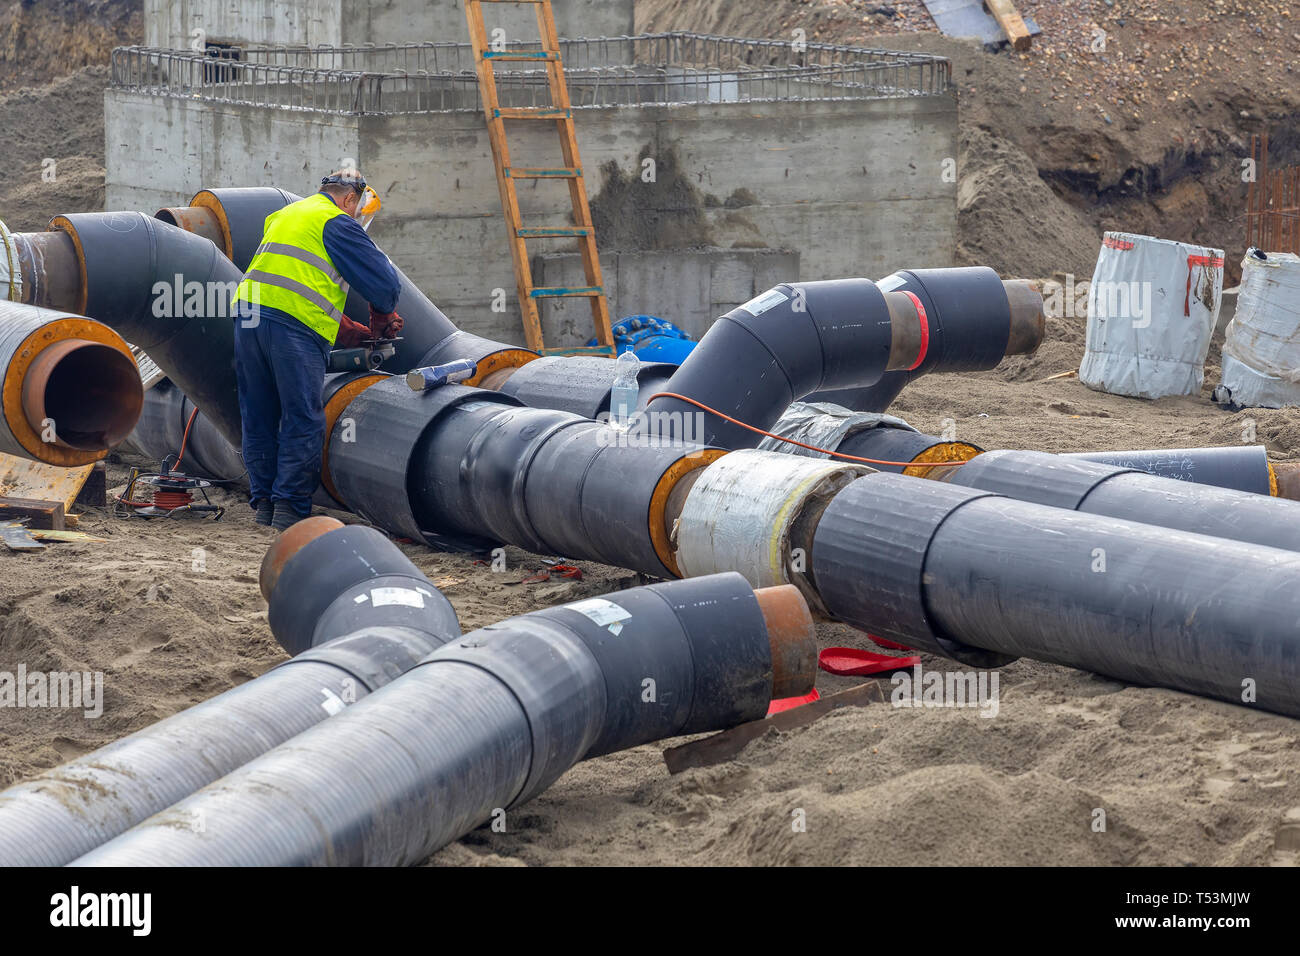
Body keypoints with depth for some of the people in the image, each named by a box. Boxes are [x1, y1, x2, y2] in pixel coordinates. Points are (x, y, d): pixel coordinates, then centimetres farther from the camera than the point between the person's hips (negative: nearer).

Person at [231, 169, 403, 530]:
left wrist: (356, 333, 28)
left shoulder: (283, 215, 29)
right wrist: (382, 323, 26)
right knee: (302, 421, -3)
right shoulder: (336, 223, 4)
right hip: (294, 325, -7)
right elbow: (383, 281, 3)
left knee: (258, 419, 13)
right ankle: (290, 508, -5)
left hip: (248, 314, 7)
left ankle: (263, 503, 16)